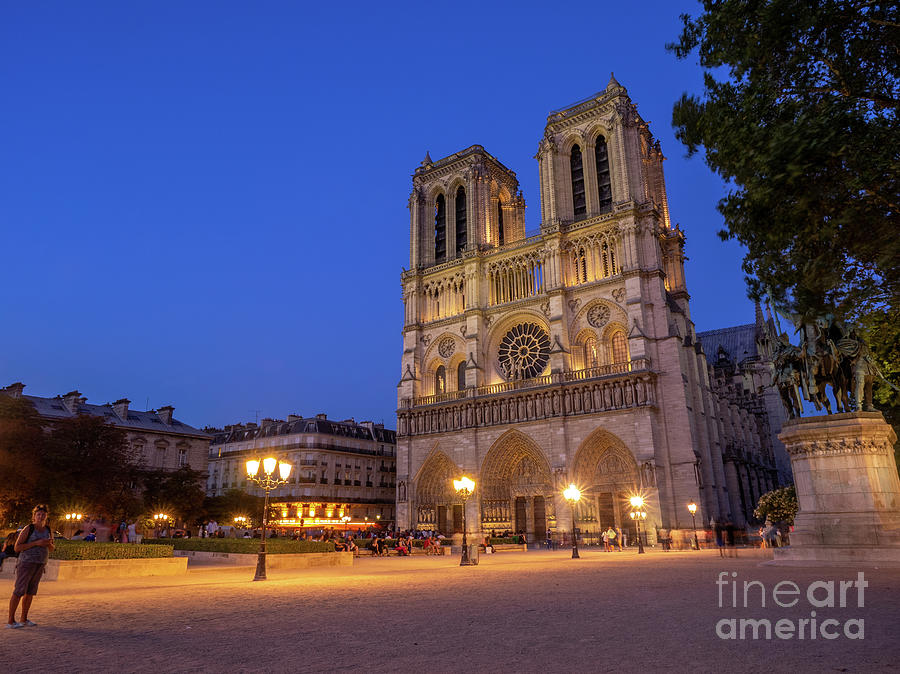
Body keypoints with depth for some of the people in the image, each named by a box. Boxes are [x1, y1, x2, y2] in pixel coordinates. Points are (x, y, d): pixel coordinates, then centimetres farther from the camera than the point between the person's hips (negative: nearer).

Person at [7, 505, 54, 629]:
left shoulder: (48, 530, 6)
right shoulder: (28, 529, -12)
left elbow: (52, 548, 14)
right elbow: (17, 547, -14)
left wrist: (49, 544, -11)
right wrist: (36, 543, -23)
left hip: (40, 564, 6)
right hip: (26, 562, -6)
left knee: (30, 592, 10)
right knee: (19, 592, -5)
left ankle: (23, 620, 19)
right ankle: (10, 621, 4)